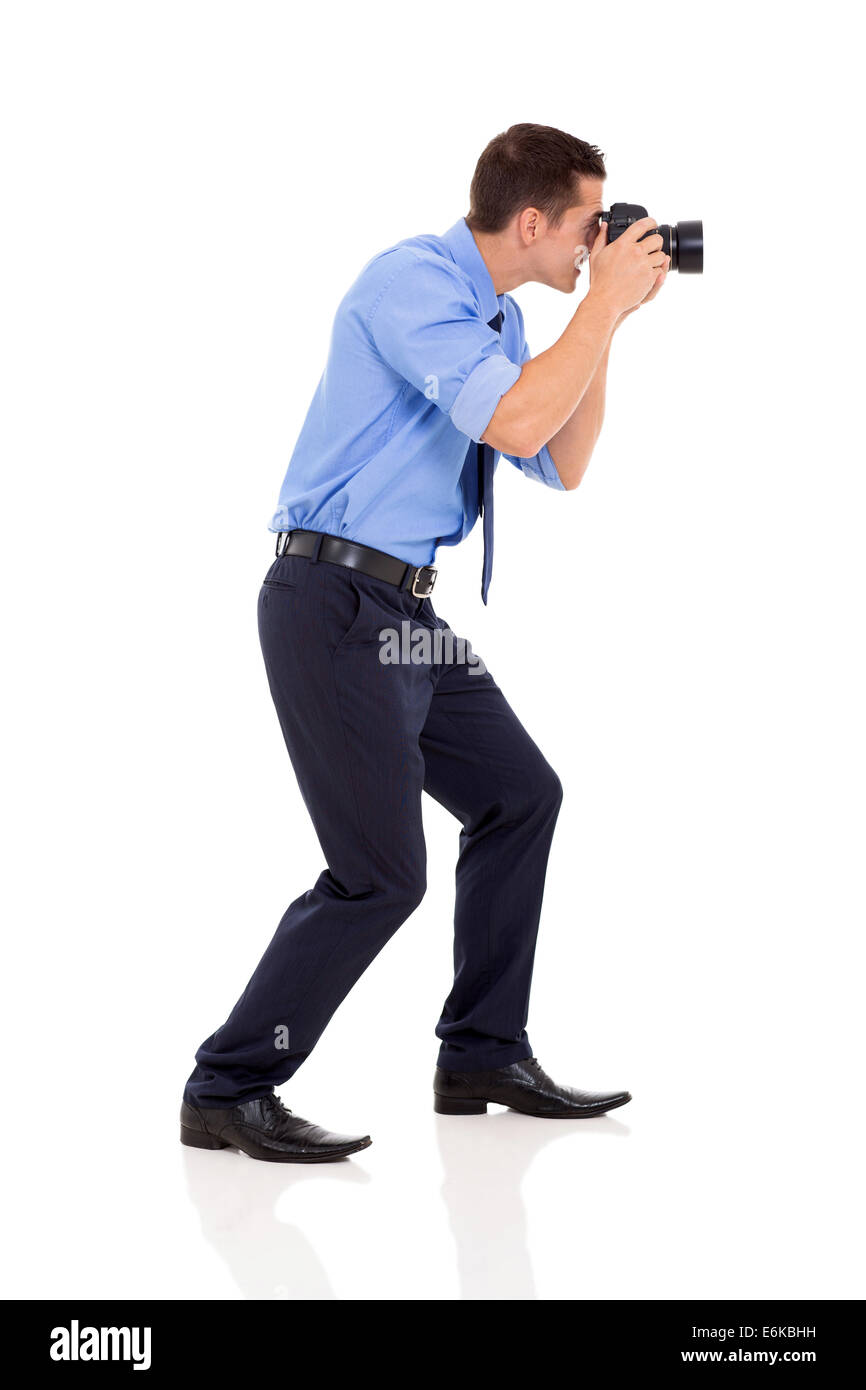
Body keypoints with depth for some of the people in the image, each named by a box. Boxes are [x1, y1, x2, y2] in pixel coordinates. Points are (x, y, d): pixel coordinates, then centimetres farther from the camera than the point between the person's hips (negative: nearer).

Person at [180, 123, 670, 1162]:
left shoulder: (500, 318, 15)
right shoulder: (412, 281, -15)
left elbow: (561, 467, 17)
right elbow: (512, 422, -26)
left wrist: (609, 319, 9)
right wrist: (605, 306, -14)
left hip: (405, 612, 10)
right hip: (334, 604, -10)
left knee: (518, 794, 15)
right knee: (381, 871, -11)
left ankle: (482, 1056, 25)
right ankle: (227, 1092, 0)